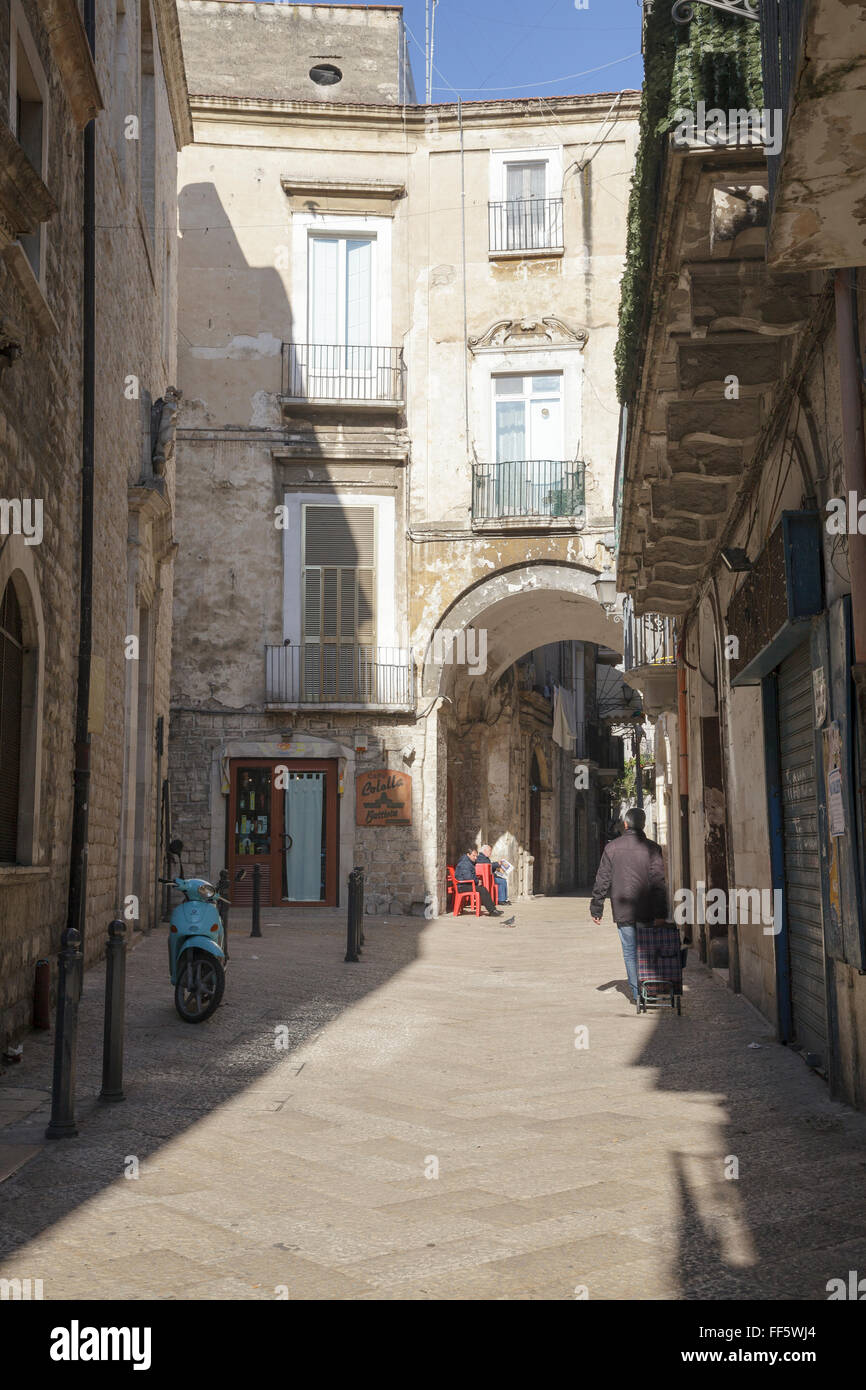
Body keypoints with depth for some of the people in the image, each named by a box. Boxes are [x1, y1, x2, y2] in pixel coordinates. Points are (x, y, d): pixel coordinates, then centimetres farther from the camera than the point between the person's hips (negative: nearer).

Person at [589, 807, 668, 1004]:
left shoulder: (611, 848, 1)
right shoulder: (652, 848, -3)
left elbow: (602, 881, 2)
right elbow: (658, 882, -8)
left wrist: (596, 909, 8)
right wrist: (661, 913, -9)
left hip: (622, 911, 0)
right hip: (646, 911, 0)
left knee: (630, 952, 6)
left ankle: (637, 993, 5)